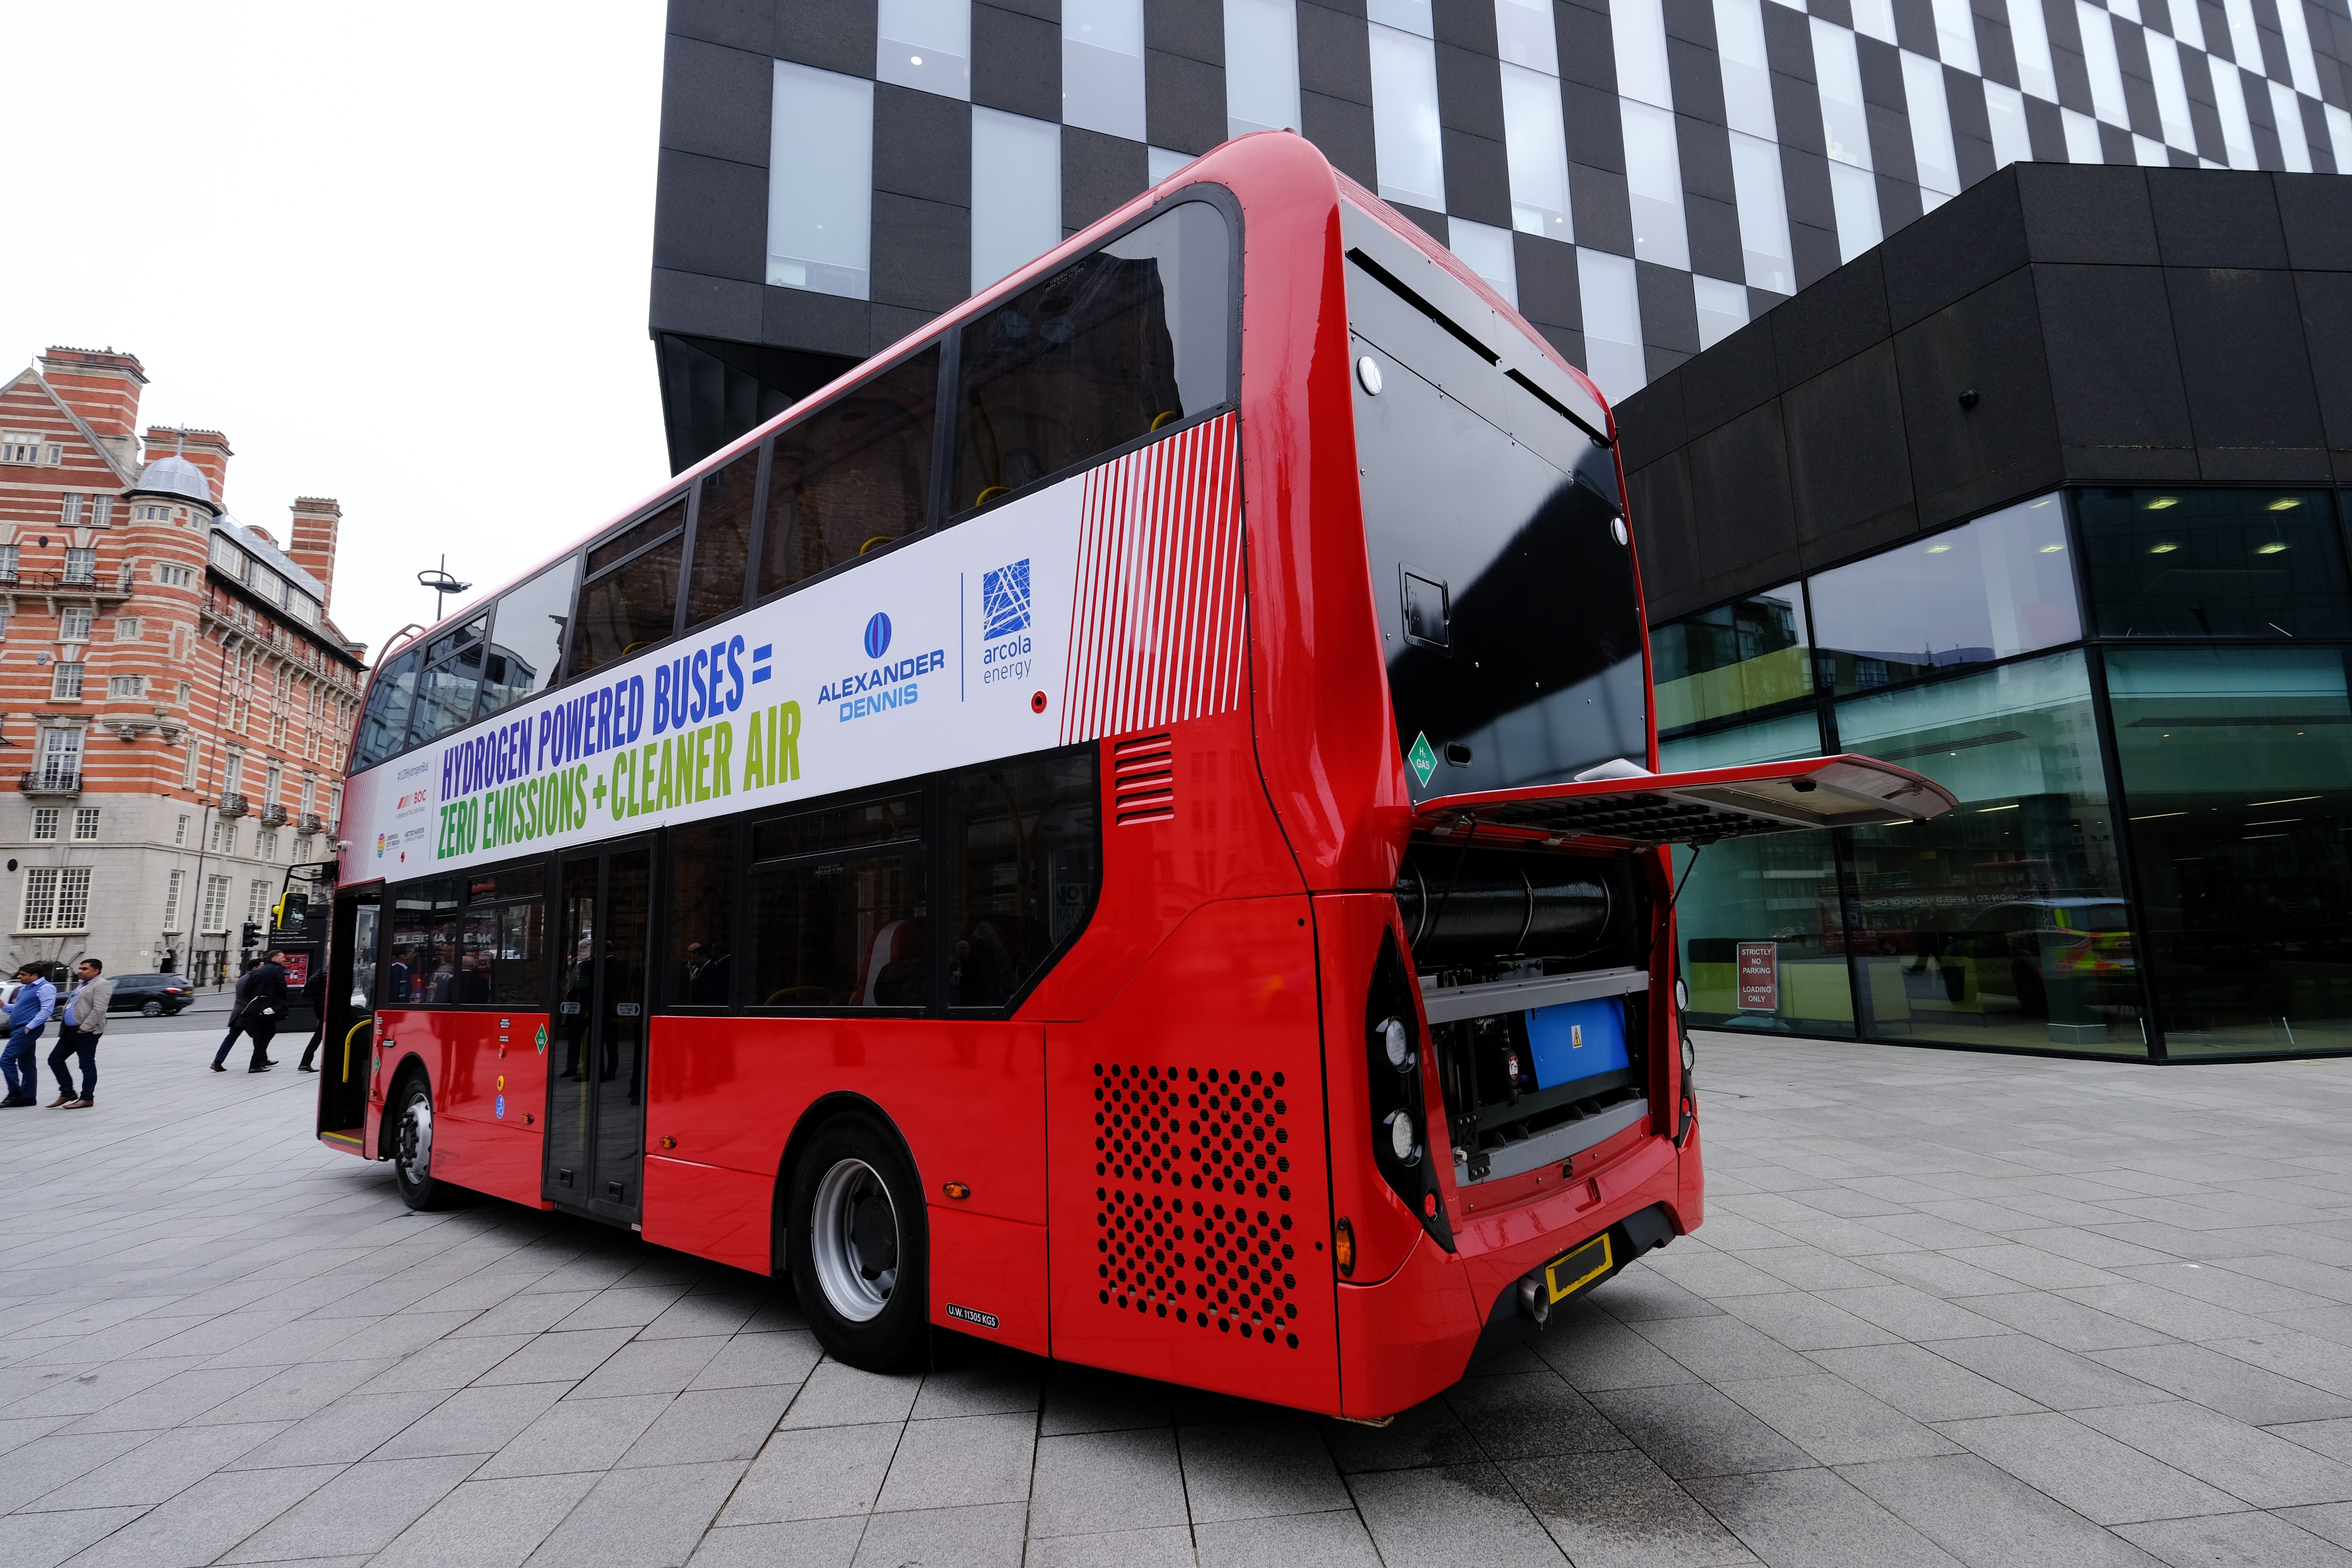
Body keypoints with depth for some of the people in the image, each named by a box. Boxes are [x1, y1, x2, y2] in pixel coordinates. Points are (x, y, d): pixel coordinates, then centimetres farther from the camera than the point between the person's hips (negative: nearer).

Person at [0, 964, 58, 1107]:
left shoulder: (45, 988, -12)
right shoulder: (24, 989, 17)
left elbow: (46, 1010, -20)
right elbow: (17, 1007, 24)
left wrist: (29, 1027, -22)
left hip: (28, 1029, -10)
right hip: (19, 1029, 10)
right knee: (26, 1063, 11)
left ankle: (15, 1095, -8)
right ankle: (28, 1097, 15)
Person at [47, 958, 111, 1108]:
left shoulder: (101, 985, -12)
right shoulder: (83, 985, 20)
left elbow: (99, 1010, -21)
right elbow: (72, 1007, 26)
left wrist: (84, 1029, -22)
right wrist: (66, 1028, 14)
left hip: (87, 1032, -10)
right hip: (70, 1030, 10)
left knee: (87, 1065, -3)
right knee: (55, 1060, 11)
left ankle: (87, 1098, 4)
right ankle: (67, 1093, 20)